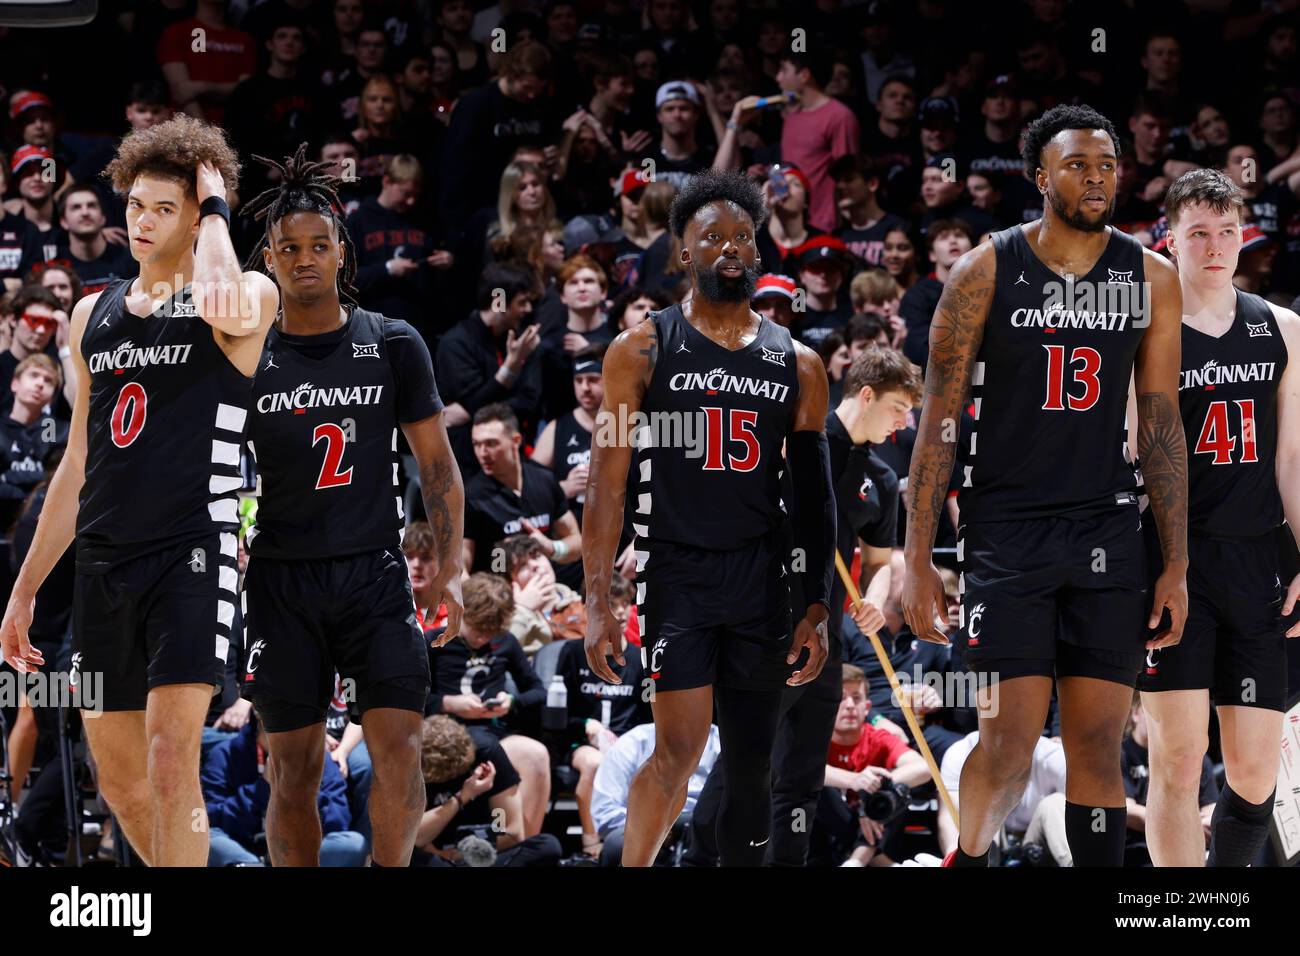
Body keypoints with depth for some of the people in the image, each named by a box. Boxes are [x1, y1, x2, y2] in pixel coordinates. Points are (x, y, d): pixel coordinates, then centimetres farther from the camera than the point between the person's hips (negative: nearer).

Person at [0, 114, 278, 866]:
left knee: (171, 762, -18)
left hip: (193, 551, -7)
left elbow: (224, 305, -32)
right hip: (104, 564, 7)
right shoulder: (94, 315, 16)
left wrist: (215, 210, -14)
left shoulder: (251, 296, -3)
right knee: (120, 780, 10)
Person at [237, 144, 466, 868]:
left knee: (398, 745, -13)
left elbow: (437, 463, 7)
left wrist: (451, 568, -2)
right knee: (294, 768, 3)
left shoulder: (394, 345, 4)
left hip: (375, 574, 0)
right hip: (282, 583, 0)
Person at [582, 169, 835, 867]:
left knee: (751, 765, 6)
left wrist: (818, 608, 6)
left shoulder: (797, 364, 10)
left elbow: (814, 494, 13)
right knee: (680, 750, -18)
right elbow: (607, 484, -2)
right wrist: (597, 603, -9)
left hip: (760, 578, 4)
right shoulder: (642, 351, 0)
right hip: (676, 573, -4)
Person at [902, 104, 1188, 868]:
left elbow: (1162, 425, 7)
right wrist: (919, 563, -7)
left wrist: (1177, 566, 4)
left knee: (1098, 746, 1)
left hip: (1106, 535, 3)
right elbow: (939, 424, -2)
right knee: (1010, 744, -11)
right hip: (1006, 534, -3)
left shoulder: (1150, 279, 4)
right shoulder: (985, 274, -4)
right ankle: (967, 861, 8)